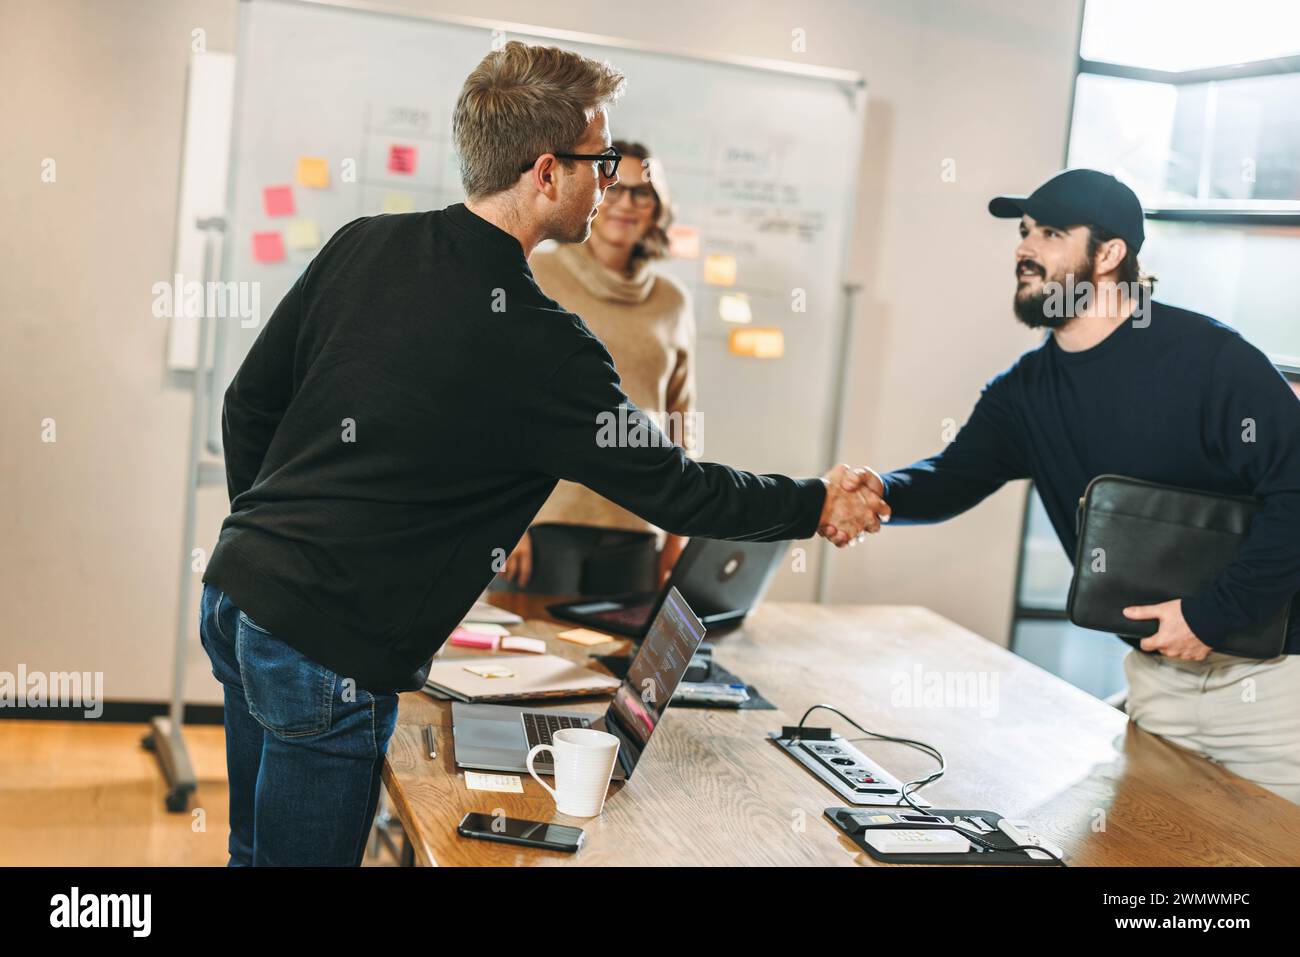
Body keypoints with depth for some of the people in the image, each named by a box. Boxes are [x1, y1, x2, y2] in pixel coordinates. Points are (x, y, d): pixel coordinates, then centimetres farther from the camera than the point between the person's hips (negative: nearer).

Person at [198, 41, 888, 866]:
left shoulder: (362, 246, 1)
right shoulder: (539, 347, -19)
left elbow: (248, 403, 8)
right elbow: (670, 489, -8)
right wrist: (821, 504, 6)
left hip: (235, 589, 8)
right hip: (328, 656, -8)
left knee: (255, 850, 24)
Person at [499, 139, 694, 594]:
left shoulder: (672, 302, 11)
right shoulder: (535, 276, 1)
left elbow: (682, 425, 15)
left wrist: (679, 535, 11)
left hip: (634, 530, 3)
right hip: (543, 517, -3)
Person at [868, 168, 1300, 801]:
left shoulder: (1207, 358, -16)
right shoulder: (1023, 392, 4)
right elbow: (951, 482, -2)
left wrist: (1211, 614, -21)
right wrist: (878, 494, -25)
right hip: (1158, 671, 6)